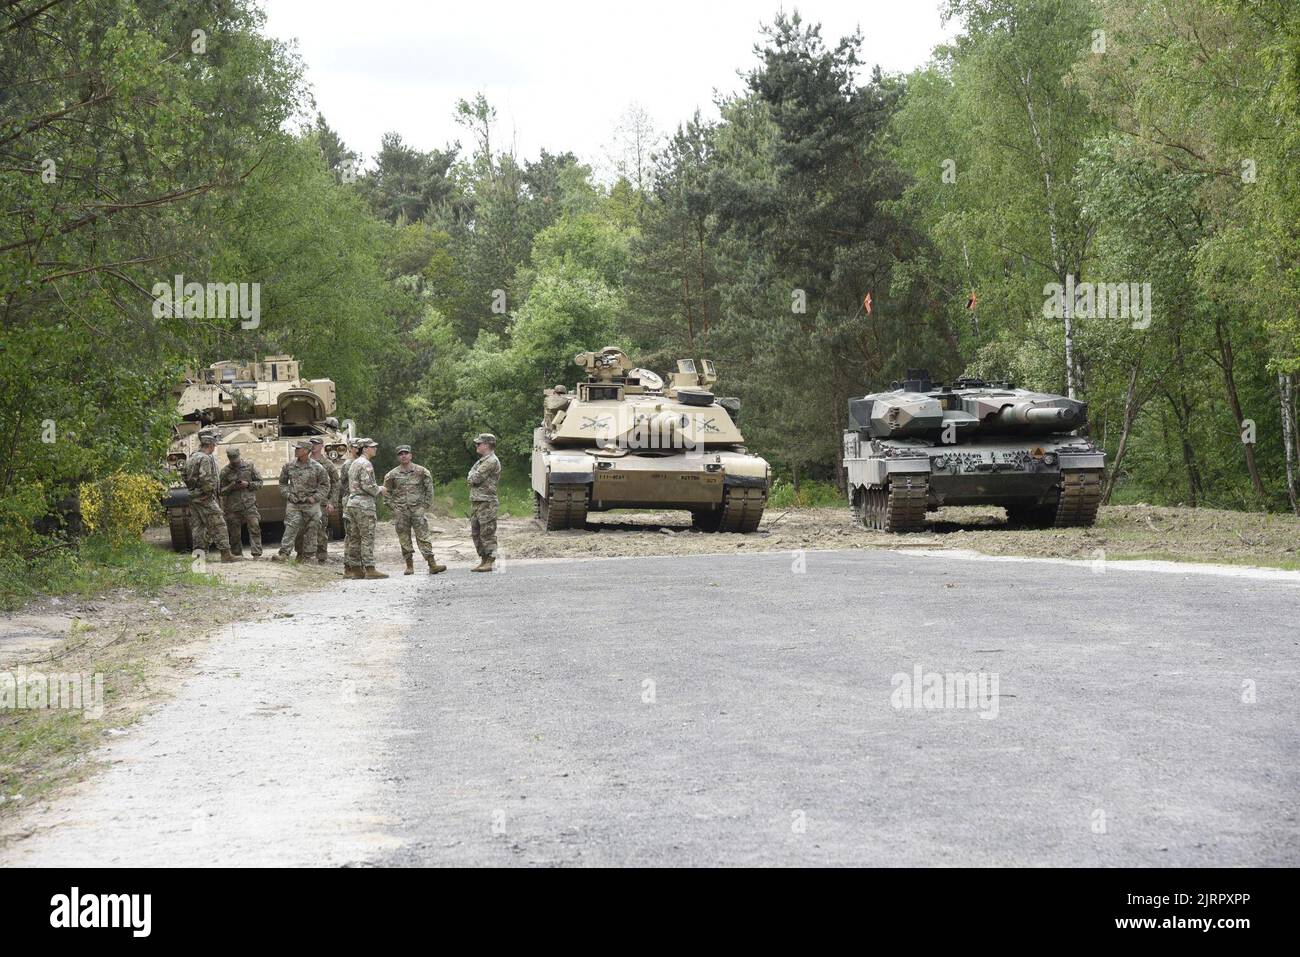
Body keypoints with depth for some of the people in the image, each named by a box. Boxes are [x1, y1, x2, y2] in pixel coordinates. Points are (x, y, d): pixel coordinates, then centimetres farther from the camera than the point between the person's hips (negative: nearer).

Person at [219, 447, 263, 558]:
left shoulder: (249, 466, 6)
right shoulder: (225, 472, 6)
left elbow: (259, 482, 10)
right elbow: (221, 491, 8)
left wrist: (248, 484, -8)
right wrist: (231, 487, -11)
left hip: (249, 504, -1)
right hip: (233, 507, 1)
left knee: (254, 528, -13)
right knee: (235, 533, 4)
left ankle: (257, 554, -13)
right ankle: (237, 555, 16)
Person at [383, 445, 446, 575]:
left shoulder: (421, 471, 2)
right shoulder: (392, 474, 3)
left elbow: (429, 489, 9)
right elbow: (387, 491, 14)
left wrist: (426, 504, 3)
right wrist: (392, 505, 5)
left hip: (418, 509, -1)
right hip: (400, 512, 1)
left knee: (423, 536, -7)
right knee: (404, 539, 3)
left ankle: (432, 565, -11)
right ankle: (409, 566, 10)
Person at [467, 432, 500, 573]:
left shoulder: (491, 461, -13)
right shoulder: (482, 461, 20)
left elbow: (474, 479, -17)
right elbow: (471, 479, 19)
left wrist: (472, 477, 3)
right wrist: (473, 478, -1)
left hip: (486, 503, -10)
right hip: (475, 502, 10)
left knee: (487, 534, -7)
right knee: (476, 533, 11)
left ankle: (489, 562, -5)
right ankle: (483, 560, 17)